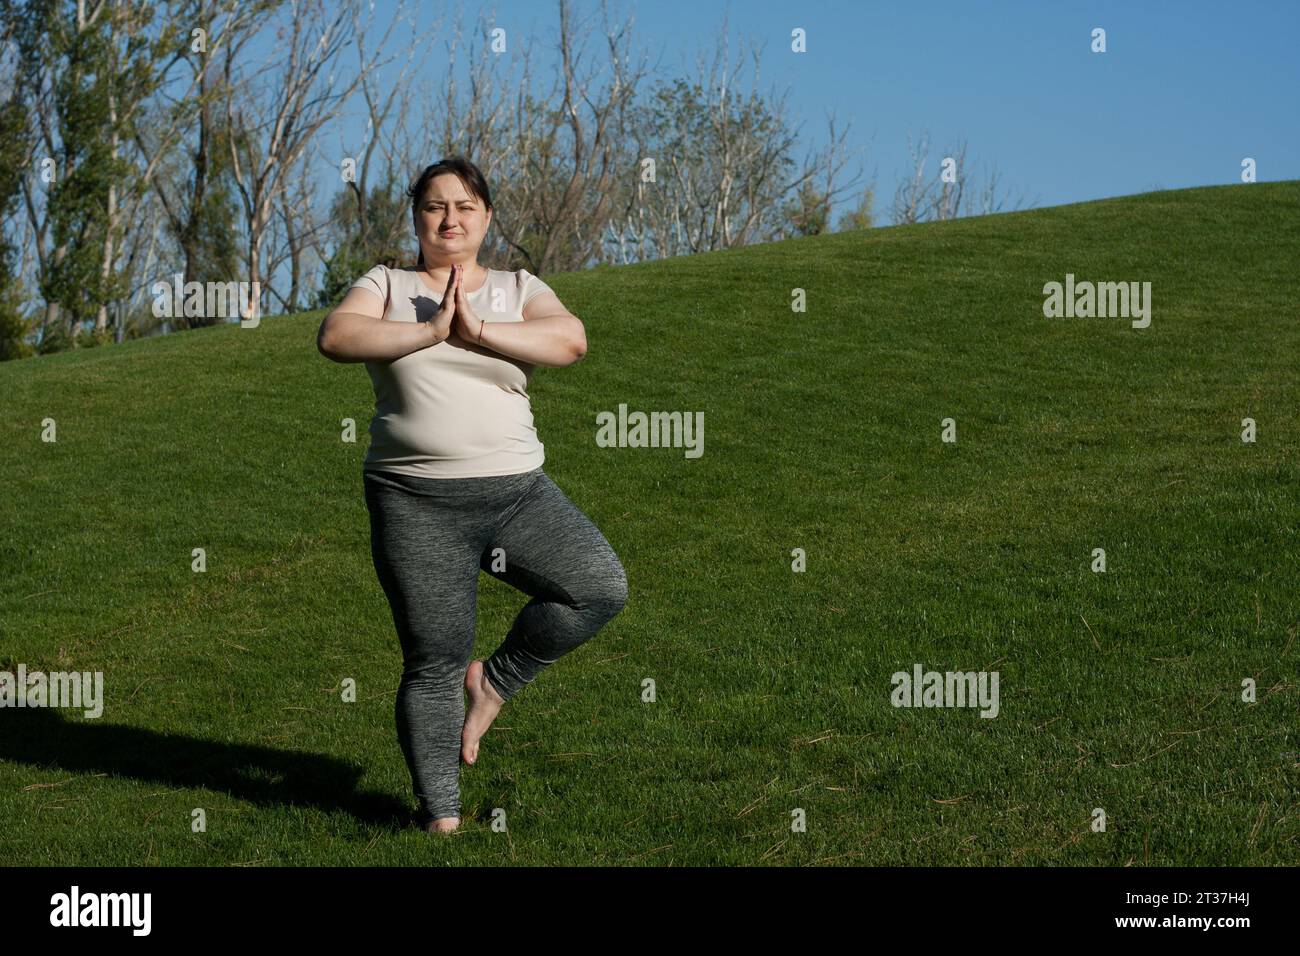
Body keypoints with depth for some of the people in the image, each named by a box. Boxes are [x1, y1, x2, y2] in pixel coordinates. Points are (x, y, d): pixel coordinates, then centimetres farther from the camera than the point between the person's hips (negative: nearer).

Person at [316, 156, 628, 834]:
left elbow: (570, 340, -13)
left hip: (516, 492, 2)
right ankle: (441, 815, 15)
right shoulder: (385, 286, 7)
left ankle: (495, 681, 8)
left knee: (601, 588, -14)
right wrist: (430, 330, -20)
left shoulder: (518, 289, 9)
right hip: (416, 504, -2)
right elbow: (335, 337, -15)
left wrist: (476, 330, -22)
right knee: (433, 665, 0)